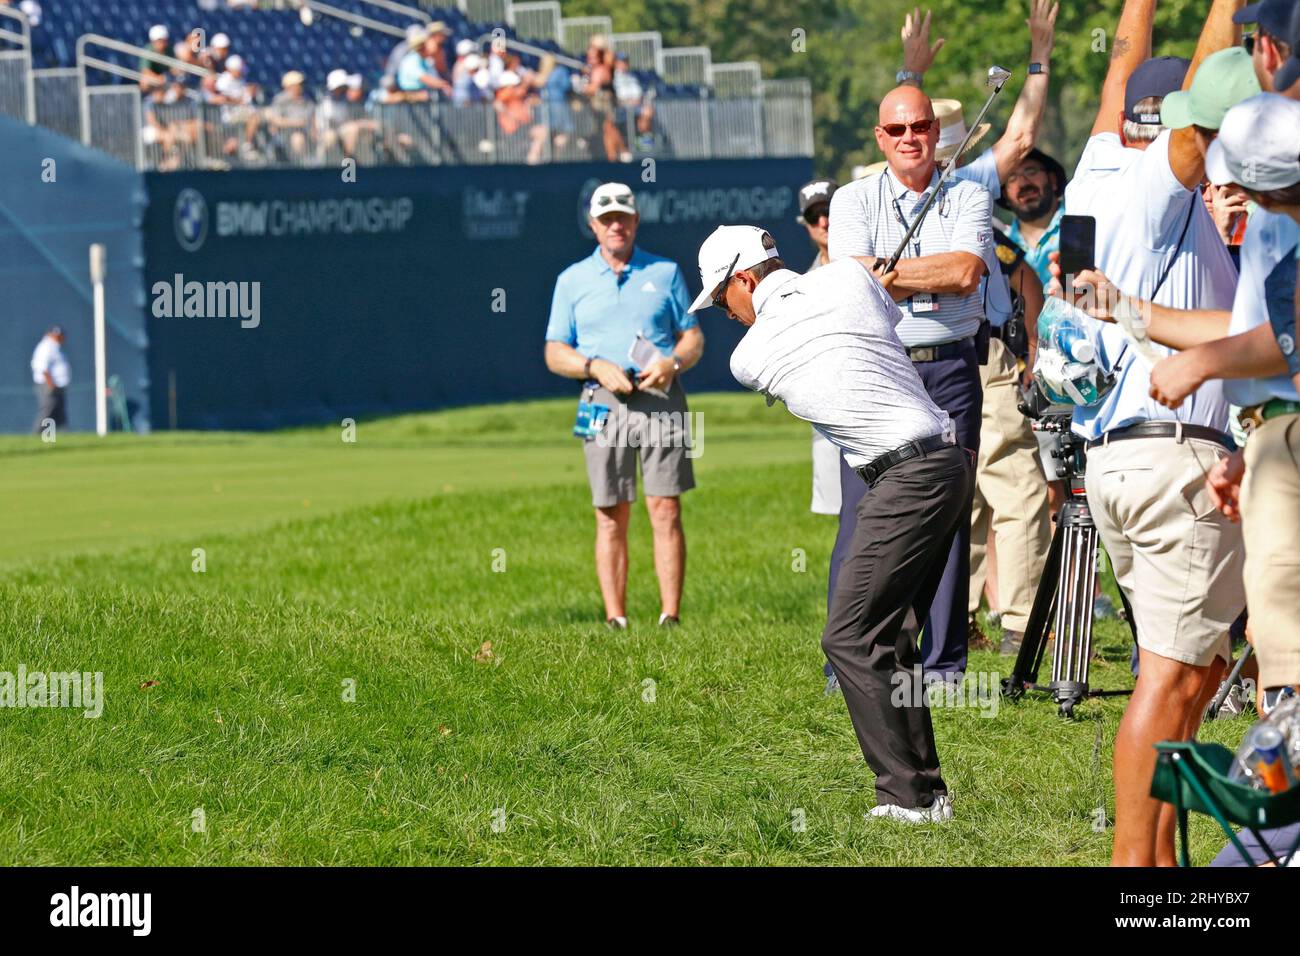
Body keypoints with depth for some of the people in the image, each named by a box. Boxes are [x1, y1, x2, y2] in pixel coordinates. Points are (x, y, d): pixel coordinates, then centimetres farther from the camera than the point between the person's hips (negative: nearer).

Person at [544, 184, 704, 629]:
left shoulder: (665, 272, 12)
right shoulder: (572, 280, 11)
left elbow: (693, 337, 13)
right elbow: (555, 353, 9)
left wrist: (672, 363, -9)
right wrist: (596, 367, -10)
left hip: (661, 399, 0)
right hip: (604, 404, 0)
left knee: (666, 511, -6)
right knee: (610, 517, -1)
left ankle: (671, 618, -6)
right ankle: (615, 621, 1)